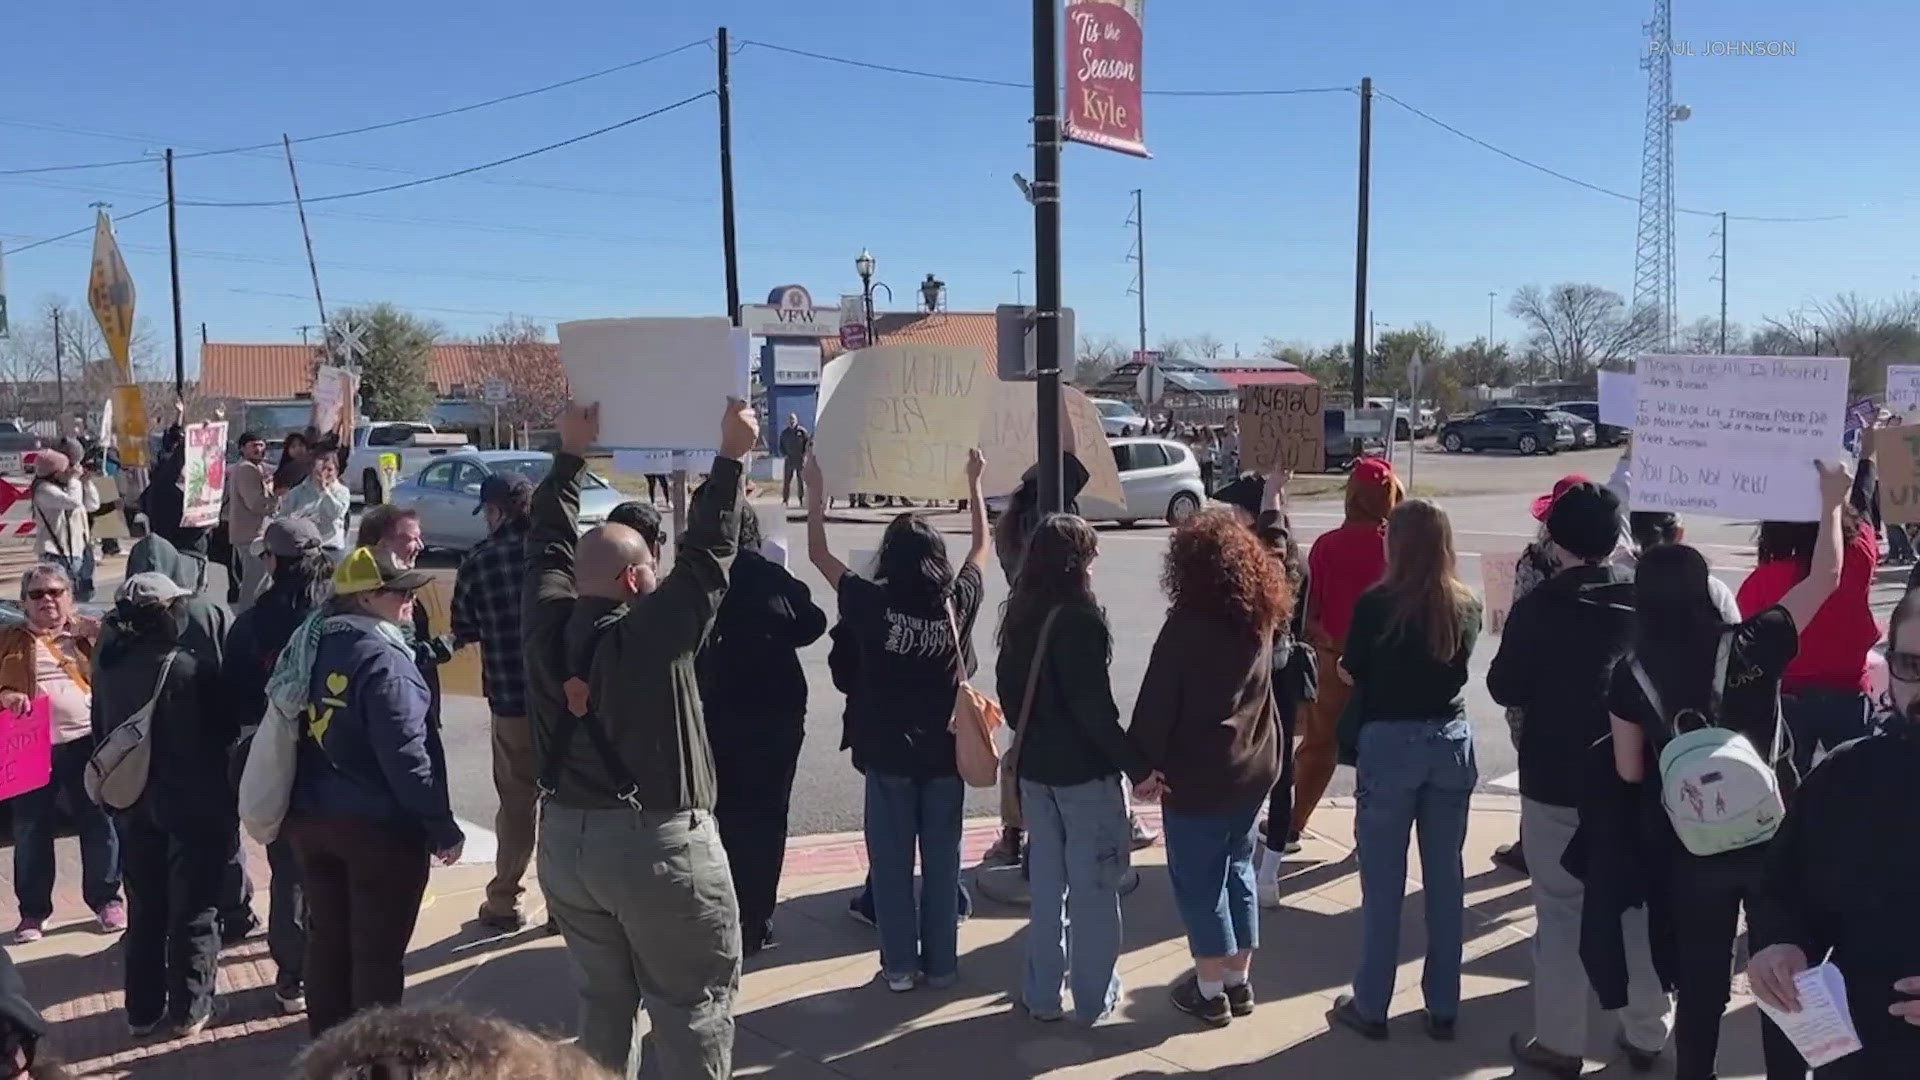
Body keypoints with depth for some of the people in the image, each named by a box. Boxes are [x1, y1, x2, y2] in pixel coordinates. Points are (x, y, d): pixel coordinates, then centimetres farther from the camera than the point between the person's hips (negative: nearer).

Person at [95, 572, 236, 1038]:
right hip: (193, 804, -6)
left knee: (144, 909, 18)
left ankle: (142, 1009, 27)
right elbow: (225, 729, -11)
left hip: (132, 803, 6)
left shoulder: (108, 664, -4)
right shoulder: (191, 668, -22)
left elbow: (101, 729, 9)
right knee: (193, 910, 9)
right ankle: (189, 1009, 17)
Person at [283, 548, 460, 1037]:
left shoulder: (315, 644, 5)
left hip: (310, 815, 8)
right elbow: (405, 756, -22)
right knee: (378, 951, 5)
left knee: (327, 938, 19)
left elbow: (294, 729, 13)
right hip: (379, 824, -8)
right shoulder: (383, 659, -20)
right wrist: (443, 828, -16)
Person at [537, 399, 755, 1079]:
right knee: (693, 1006, 3)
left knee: (603, 999, 18)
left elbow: (550, 544, 13)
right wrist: (731, 459, -5)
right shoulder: (652, 631, -16)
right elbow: (706, 552, -12)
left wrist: (570, 454, 21)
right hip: (658, 842, -6)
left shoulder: (550, 626, 0)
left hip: (566, 840, 7)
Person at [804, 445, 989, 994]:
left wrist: (816, 489, 8)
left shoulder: (872, 604, -13)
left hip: (889, 754, -2)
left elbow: (818, 553, 0)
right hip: (946, 754, 2)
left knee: (892, 864, 8)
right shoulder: (958, 602, -7)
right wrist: (974, 484, 22)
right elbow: (981, 547, 12)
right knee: (942, 862, 11)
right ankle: (941, 963, 19)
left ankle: (899, 965, 14)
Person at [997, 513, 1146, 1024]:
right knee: (1092, 885, 7)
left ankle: (1042, 994, 24)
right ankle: (1094, 997, 17)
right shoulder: (1081, 620, -19)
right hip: (1084, 771, -7)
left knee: (1045, 881, 16)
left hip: (1035, 767, 7)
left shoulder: (1020, 616, 3)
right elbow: (1094, 708, -22)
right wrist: (1137, 766, -17)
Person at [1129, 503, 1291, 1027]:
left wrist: (1144, 764, -9)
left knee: (1198, 879, 5)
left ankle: (1210, 990, 14)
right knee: (1236, 868, 19)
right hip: (1254, 767, 7)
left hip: (1197, 774, -7)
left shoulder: (1186, 625, -17)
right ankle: (1239, 981, 28)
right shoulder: (1262, 617, 1)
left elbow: (1157, 703, -16)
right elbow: (1284, 564, 24)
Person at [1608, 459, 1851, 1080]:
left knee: (1700, 980, 16)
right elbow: (1825, 577, 0)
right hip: (1773, 837, 0)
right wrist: (1832, 502, 11)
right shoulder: (1753, 647, -13)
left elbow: (1630, 772, -5)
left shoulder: (1632, 675, -11)